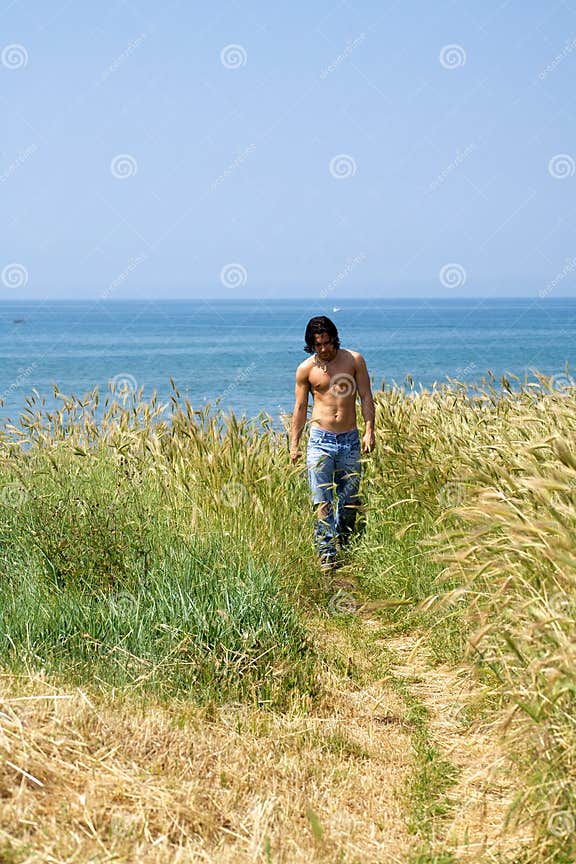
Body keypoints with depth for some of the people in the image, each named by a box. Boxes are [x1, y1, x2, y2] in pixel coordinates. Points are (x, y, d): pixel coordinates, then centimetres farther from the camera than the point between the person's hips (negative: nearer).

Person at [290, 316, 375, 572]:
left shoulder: (354, 360, 2)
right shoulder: (306, 369, 2)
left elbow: (366, 397, 4)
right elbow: (300, 407, 8)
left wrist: (369, 431, -6)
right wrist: (294, 443, 5)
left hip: (350, 439, 1)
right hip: (320, 439, -1)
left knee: (349, 499, 8)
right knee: (323, 501, -9)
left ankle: (343, 547, 25)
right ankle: (326, 555, -9)